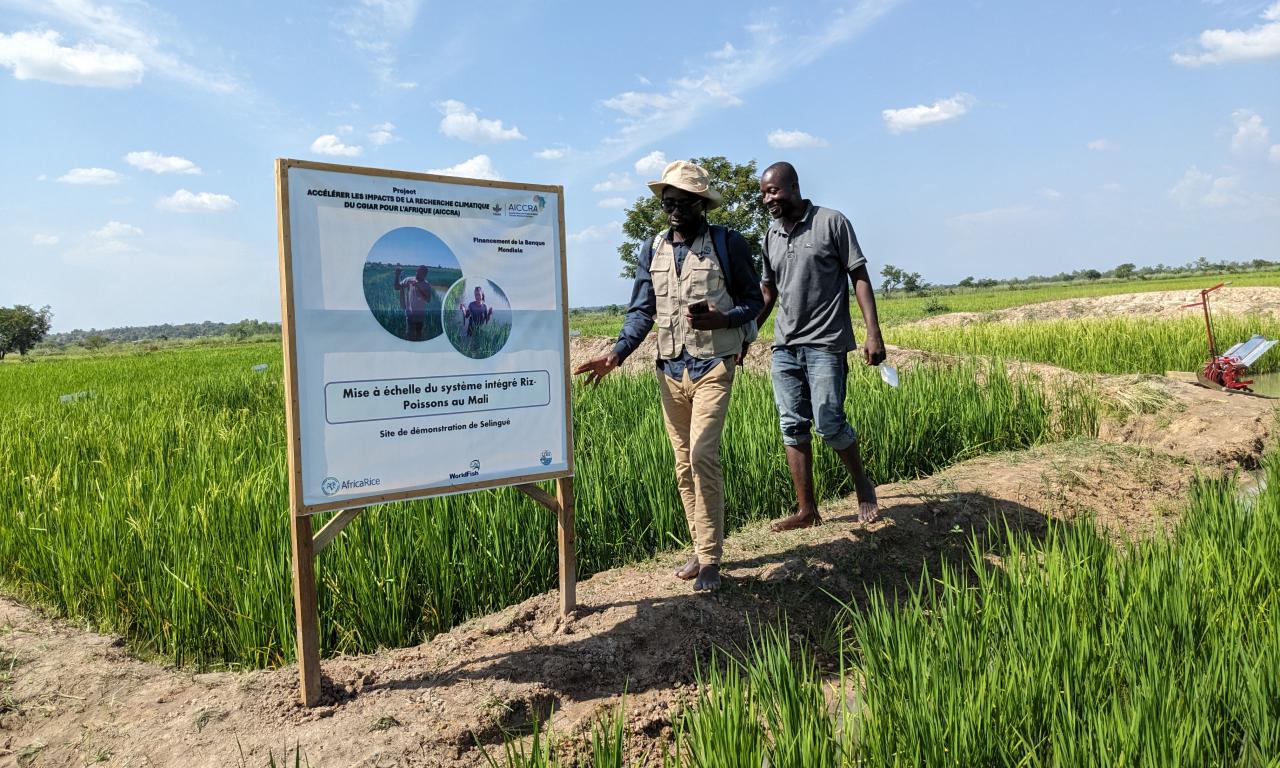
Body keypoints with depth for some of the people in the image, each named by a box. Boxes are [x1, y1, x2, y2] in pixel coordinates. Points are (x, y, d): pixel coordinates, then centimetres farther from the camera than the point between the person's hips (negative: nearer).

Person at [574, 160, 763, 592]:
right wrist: (616, 355, -9)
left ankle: (709, 560, -4)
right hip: (670, 369, 5)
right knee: (683, 466, 9)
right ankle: (702, 549, 22)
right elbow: (641, 312, 7)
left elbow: (754, 301, 2)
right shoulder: (653, 251, 9)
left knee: (702, 455, -15)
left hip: (713, 366, -5)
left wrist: (721, 320, -19)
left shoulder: (728, 244, -3)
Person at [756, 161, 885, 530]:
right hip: (784, 347, 6)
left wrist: (873, 333, -13)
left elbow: (860, 277, -4)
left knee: (829, 424, -8)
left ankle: (863, 486, 19)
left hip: (825, 344, -5)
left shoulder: (831, 222, -3)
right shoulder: (771, 235, 12)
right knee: (792, 427, 4)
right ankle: (806, 510, 12)